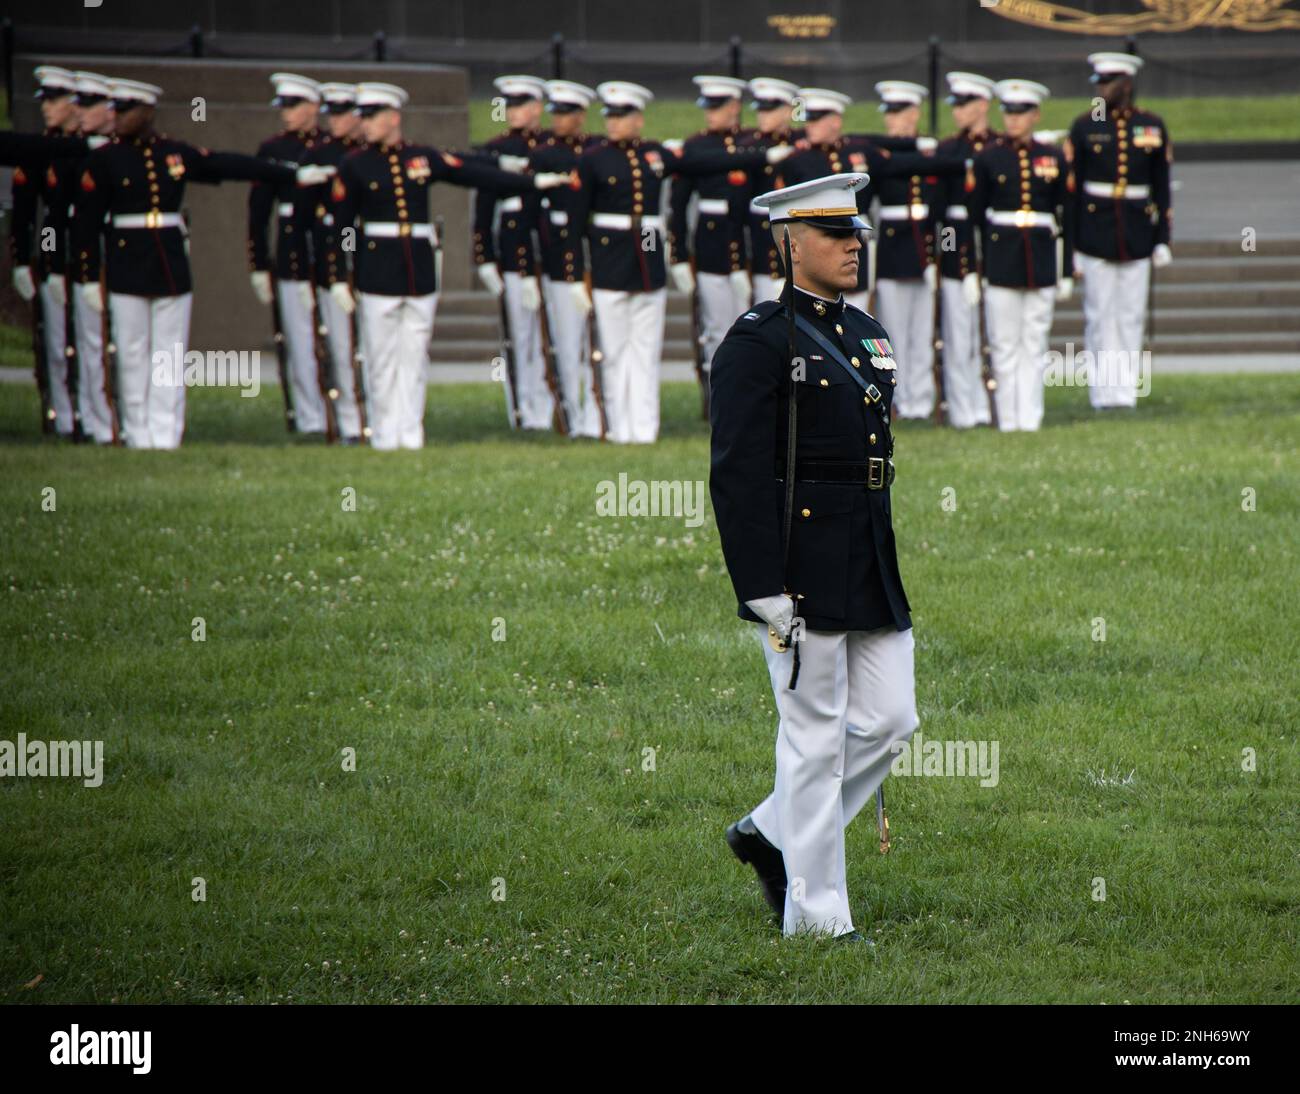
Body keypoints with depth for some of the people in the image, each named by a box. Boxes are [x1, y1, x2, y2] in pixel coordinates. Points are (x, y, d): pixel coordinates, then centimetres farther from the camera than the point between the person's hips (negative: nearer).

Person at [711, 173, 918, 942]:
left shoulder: (867, 335, 16)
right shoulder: (759, 342, -10)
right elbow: (737, 475, -14)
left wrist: (894, 571, 20)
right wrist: (765, 592, -19)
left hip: (873, 573, 8)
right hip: (800, 572, -8)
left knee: (890, 720, 7)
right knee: (816, 740, -3)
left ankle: (771, 835, 24)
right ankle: (816, 914, 5)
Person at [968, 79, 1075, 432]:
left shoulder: (1054, 158, 6)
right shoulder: (988, 158, 2)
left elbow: (1068, 218, 9)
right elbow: (975, 215, 3)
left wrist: (1066, 273, 7)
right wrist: (976, 268, -2)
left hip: (1041, 265, 1)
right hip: (1000, 264, -1)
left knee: (1034, 346, 3)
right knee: (1004, 347, 1)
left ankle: (1030, 420, 6)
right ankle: (1008, 421, 6)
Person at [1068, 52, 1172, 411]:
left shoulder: (1152, 126, 4)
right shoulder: (1084, 126, 0)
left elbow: (1161, 186, 8)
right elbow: (1071, 188, 1)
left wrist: (1162, 240, 4)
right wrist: (1071, 245, -2)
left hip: (1136, 235, 1)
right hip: (1095, 234, -1)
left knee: (1132, 317, 3)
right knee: (1099, 317, 0)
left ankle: (1126, 391, 8)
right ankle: (1103, 392, 4)